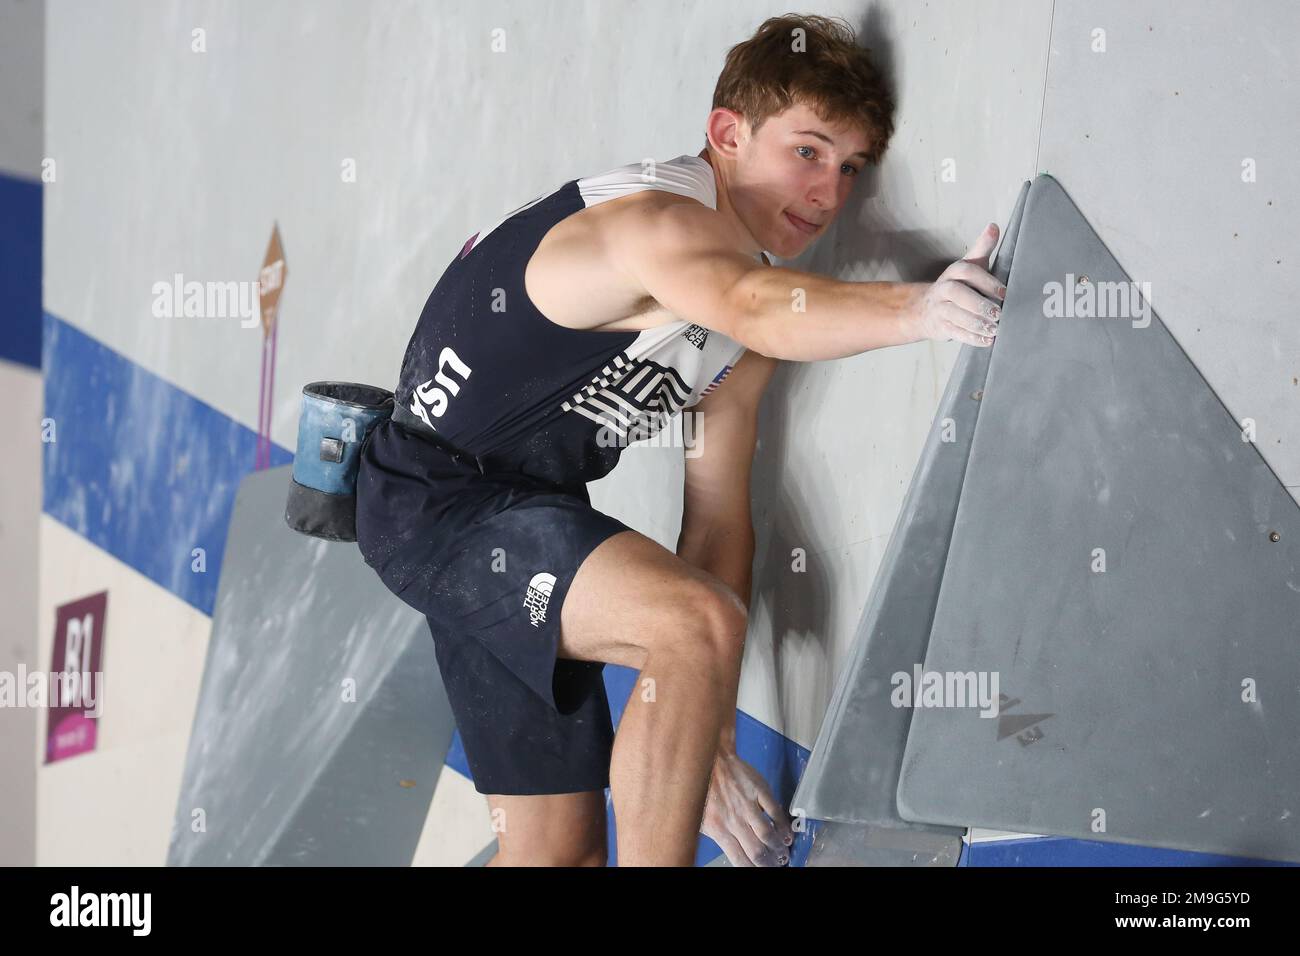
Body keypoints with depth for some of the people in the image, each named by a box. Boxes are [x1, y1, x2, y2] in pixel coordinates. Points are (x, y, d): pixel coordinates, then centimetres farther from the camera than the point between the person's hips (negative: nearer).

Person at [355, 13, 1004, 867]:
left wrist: (709, 747, 3)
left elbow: (718, 516, 7)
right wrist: (919, 308, -61)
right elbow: (760, 309, -44)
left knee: (560, 846, 11)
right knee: (699, 623, -31)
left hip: (525, 522, 10)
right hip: (437, 497, -10)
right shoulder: (659, 218, -20)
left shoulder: (743, 314, 9)